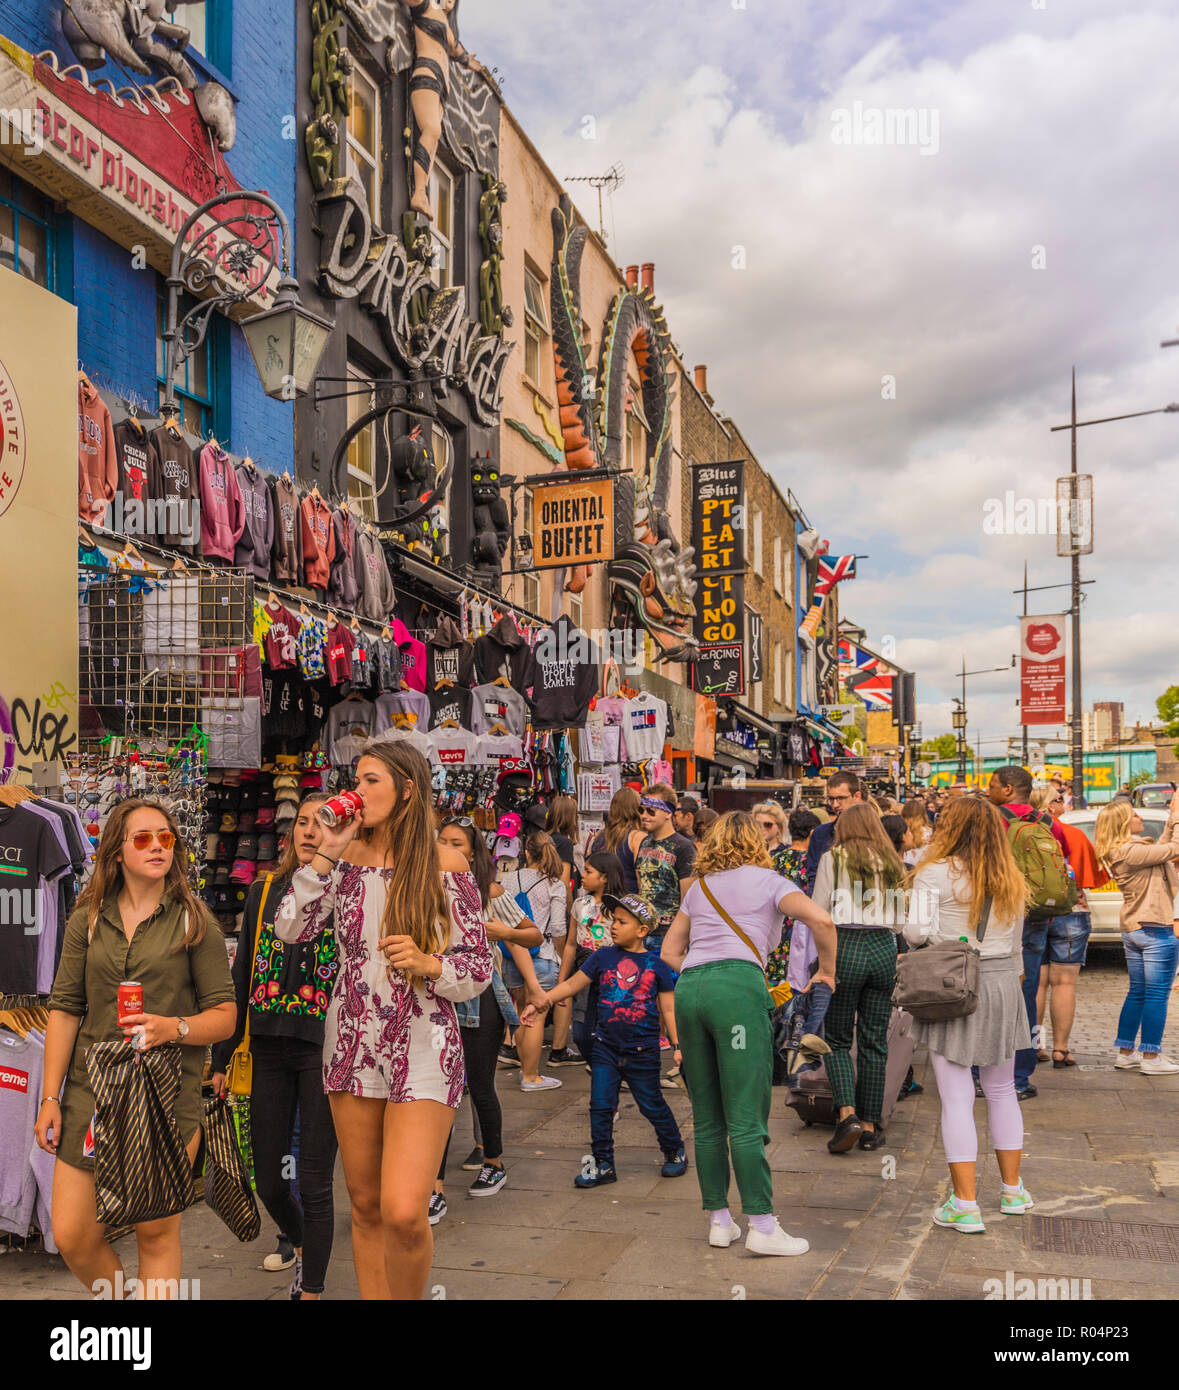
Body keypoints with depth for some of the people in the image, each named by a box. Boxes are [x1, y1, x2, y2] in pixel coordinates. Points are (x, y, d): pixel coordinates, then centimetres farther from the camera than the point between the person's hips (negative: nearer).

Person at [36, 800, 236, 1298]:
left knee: (156, 1234, 2)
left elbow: (224, 1015, 1)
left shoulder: (194, 922, 2)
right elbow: (64, 1010, 7)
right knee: (72, 1236, 3)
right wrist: (49, 1097, 3)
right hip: (91, 1091, 3)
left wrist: (174, 1027, -18)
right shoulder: (87, 919, 8)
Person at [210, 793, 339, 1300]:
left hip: (325, 1051, -4)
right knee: (267, 1178, 12)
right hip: (269, 1051, 4)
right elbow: (242, 977, 12)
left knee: (314, 1184, 1)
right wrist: (222, 1056, 12)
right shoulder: (264, 891, 7)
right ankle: (301, 1246, 42)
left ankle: (311, 1289, 18)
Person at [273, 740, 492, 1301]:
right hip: (353, 1045, 4)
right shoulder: (348, 855, 7)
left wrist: (427, 964, -20)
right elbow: (290, 929, -1)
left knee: (404, 1213, -14)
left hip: (422, 1049, -4)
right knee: (365, 1208, 13)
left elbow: (480, 969, -2)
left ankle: (410, 1296, 13)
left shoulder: (445, 864, -5)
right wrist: (326, 855, -6)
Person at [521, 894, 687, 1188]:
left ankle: (675, 1152, 30)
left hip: (642, 1050, -2)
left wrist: (678, 1045, -2)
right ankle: (603, 1164, 15)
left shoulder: (656, 965, -3)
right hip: (605, 1046, 3)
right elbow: (572, 985, 6)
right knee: (600, 1106, 2)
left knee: (652, 1106, 8)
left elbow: (668, 1010, 2)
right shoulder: (603, 957, 2)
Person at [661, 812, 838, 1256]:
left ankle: (718, 1221, 17)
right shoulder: (768, 881, 12)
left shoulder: (698, 888, 25)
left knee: (707, 1119, 11)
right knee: (745, 1117, -4)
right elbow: (821, 919, -4)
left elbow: (670, 950, 27)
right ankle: (762, 1226, -2)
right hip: (738, 988, -5)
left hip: (688, 989, 5)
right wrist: (827, 971, 8)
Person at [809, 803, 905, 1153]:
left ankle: (847, 1113, -10)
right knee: (874, 1042, 10)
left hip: (845, 946, -3)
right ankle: (870, 1124, 14)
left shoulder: (833, 858, 1)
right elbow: (900, 921, 13)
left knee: (837, 1039, 8)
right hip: (884, 948, 3)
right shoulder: (893, 863, 10)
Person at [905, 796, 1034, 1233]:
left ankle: (965, 1205, 0)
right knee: (1001, 1091, 19)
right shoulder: (1011, 880, 8)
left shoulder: (936, 873, -9)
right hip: (1003, 984, 5)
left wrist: (911, 921, 7)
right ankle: (1012, 1189, 29)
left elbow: (919, 932, -13)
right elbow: (1016, 944, 14)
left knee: (956, 1097, -1)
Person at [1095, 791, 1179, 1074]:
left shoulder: (1120, 852, 9)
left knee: (1137, 993, 16)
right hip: (1155, 930, -10)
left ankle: (1125, 1053, 21)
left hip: (1132, 930, 10)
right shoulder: (1132, 852, -21)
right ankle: (1151, 1058, 5)